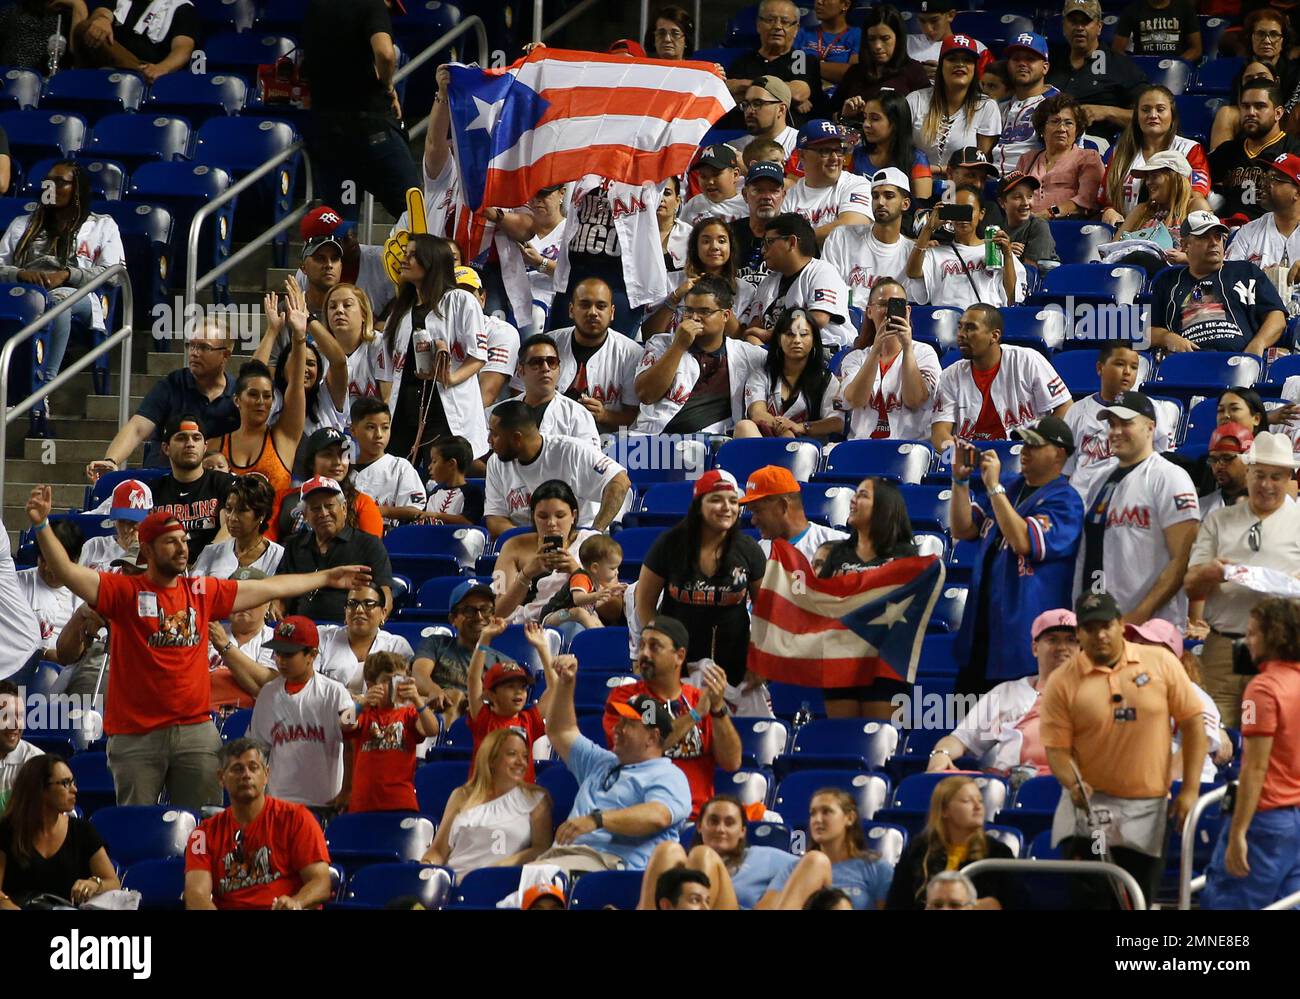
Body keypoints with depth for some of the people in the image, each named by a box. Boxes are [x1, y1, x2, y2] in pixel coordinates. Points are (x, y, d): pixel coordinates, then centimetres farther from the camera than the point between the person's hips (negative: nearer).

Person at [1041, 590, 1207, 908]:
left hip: (1148, 810, 1)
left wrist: (1190, 790, -3)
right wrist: (1074, 785, -26)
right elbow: (1057, 748, -5)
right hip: (1088, 805, -1)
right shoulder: (1062, 682, -3)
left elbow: (1192, 723, 2)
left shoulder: (1161, 662, -1)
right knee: (1087, 899, -9)